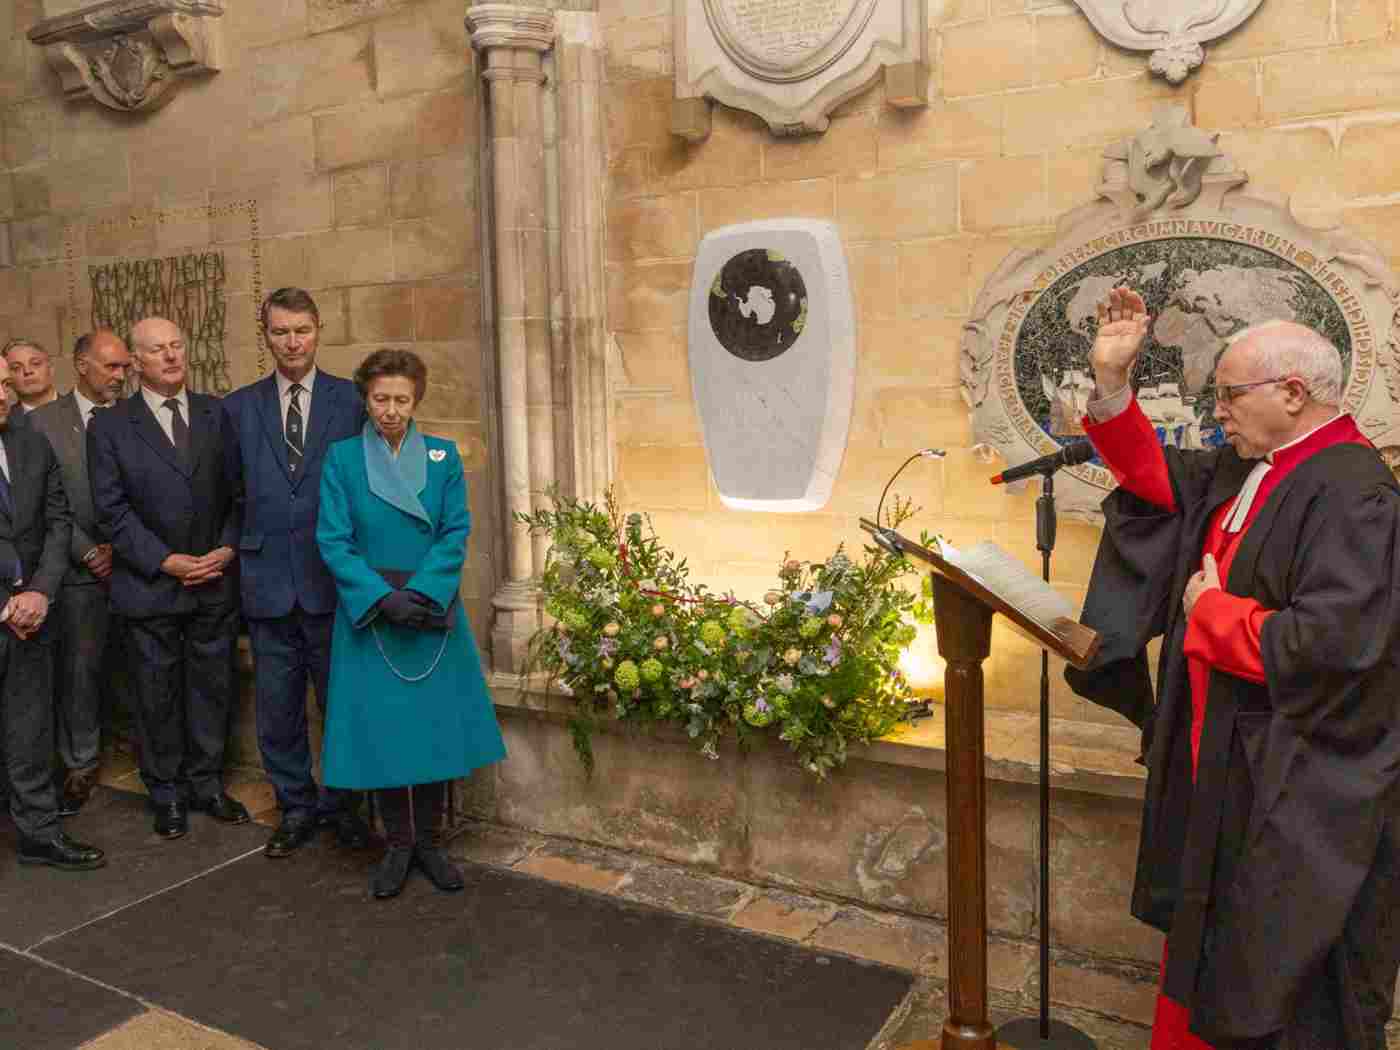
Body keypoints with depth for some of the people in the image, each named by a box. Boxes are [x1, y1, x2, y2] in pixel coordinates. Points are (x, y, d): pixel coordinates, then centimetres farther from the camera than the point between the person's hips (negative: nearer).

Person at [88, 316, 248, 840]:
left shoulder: (218, 414, 6)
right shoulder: (109, 426, -1)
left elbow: (237, 491, 5)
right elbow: (111, 508, -6)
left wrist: (228, 548, -8)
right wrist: (166, 561, -13)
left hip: (216, 581, 2)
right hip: (151, 586, -2)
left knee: (212, 686, 10)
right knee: (158, 693, 8)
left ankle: (206, 783, 26)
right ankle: (167, 792, 24)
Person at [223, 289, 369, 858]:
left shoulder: (352, 400, 0)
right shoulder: (239, 406, 6)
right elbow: (234, 489, 14)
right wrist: (254, 541, 8)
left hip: (333, 577, -2)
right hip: (268, 580, 2)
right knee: (277, 708, 11)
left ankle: (342, 803, 24)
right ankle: (296, 807, 27)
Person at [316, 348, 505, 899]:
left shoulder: (443, 457, 3)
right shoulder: (342, 457, 0)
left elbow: (455, 533, -3)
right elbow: (333, 540, -6)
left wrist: (420, 592, -16)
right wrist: (383, 597, -17)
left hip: (432, 611, 1)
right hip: (368, 611, -1)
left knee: (435, 724, 4)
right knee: (381, 727, 3)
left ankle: (426, 840, 19)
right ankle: (398, 844, 18)